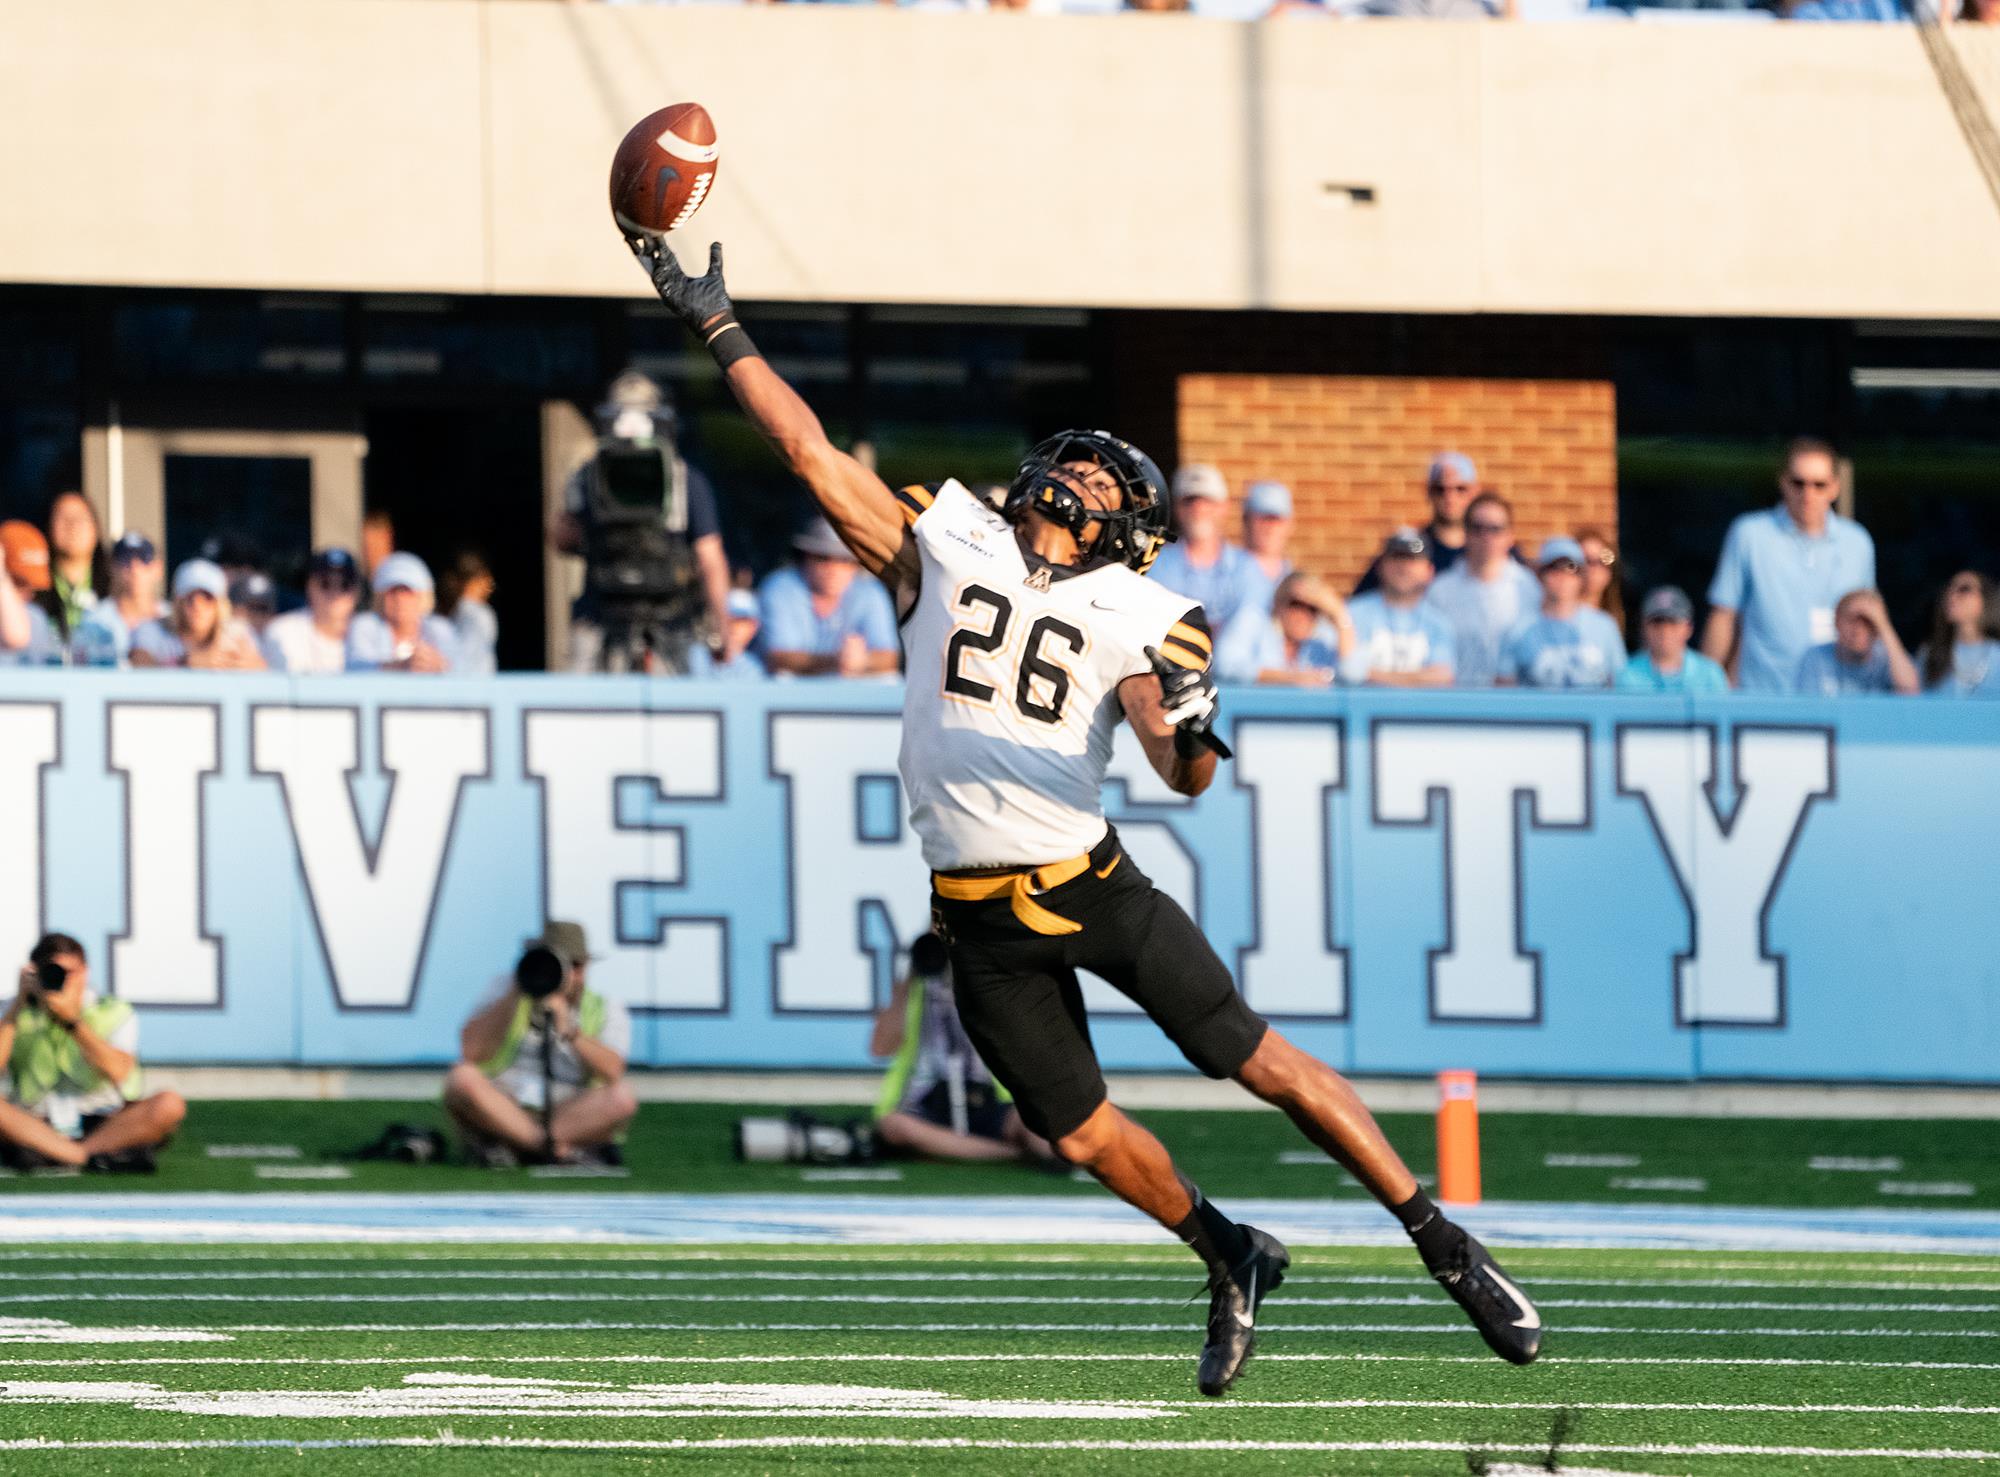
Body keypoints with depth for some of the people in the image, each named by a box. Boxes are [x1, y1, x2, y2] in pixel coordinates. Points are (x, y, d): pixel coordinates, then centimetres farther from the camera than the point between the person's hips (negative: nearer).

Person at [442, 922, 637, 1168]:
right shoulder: (505, 989, 10)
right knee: (462, 1078, -29)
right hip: (500, 1112, 0)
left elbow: (612, 1074, -11)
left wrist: (568, 1030, -24)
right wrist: (515, 996, -10)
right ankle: (561, 1149, -32)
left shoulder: (607, 1011, 8)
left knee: (622, 1099, -29)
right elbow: (472, 1052, -5)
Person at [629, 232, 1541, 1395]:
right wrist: (714, 321, 5)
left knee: (1263, 1062, -3)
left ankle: (1446, 1249, 7)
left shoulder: (1135, 620, -1)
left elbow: (1184, 775, -13)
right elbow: (810, 449, 6)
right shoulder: (946, 544, 6)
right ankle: (1233, 1262, 31)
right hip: (983, 920, 2)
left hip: (1093, 884, -2)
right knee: (1082, 1132, 6)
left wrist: (1189, 727, -36)